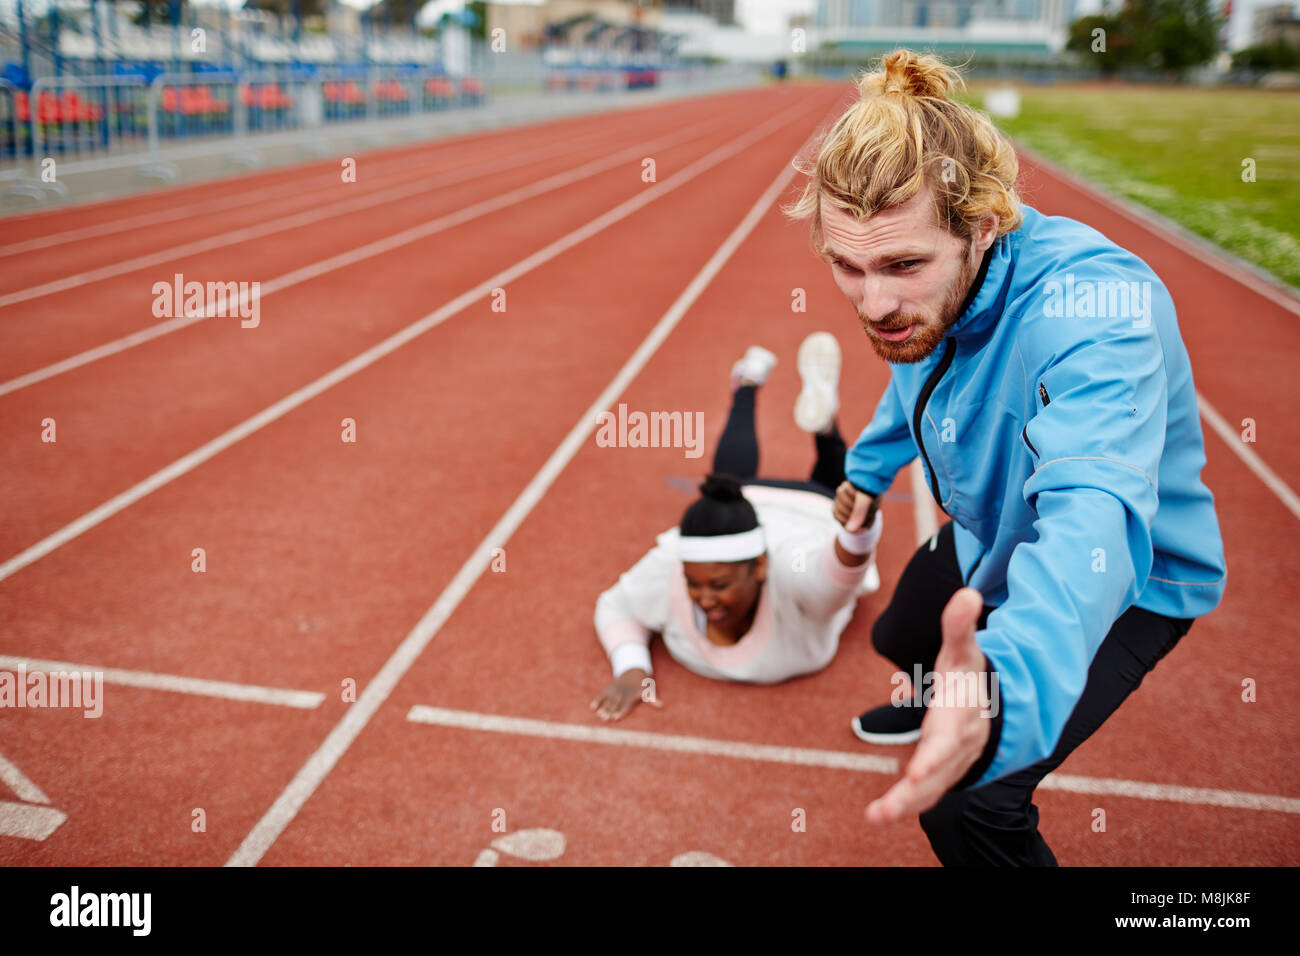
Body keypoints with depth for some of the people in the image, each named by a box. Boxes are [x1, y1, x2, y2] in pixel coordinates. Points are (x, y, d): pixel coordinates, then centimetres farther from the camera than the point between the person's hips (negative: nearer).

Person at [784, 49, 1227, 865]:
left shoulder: (1092, 310, -42)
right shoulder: (925, 290, -17)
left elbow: (1095, 517, -58)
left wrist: (1007, 686, -75)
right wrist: (871, 467, 23)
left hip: (1124, 579, -7)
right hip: (989, 539, 7)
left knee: (967, 805, -20)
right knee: (899, 637, 31)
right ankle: (938, 705, 67)